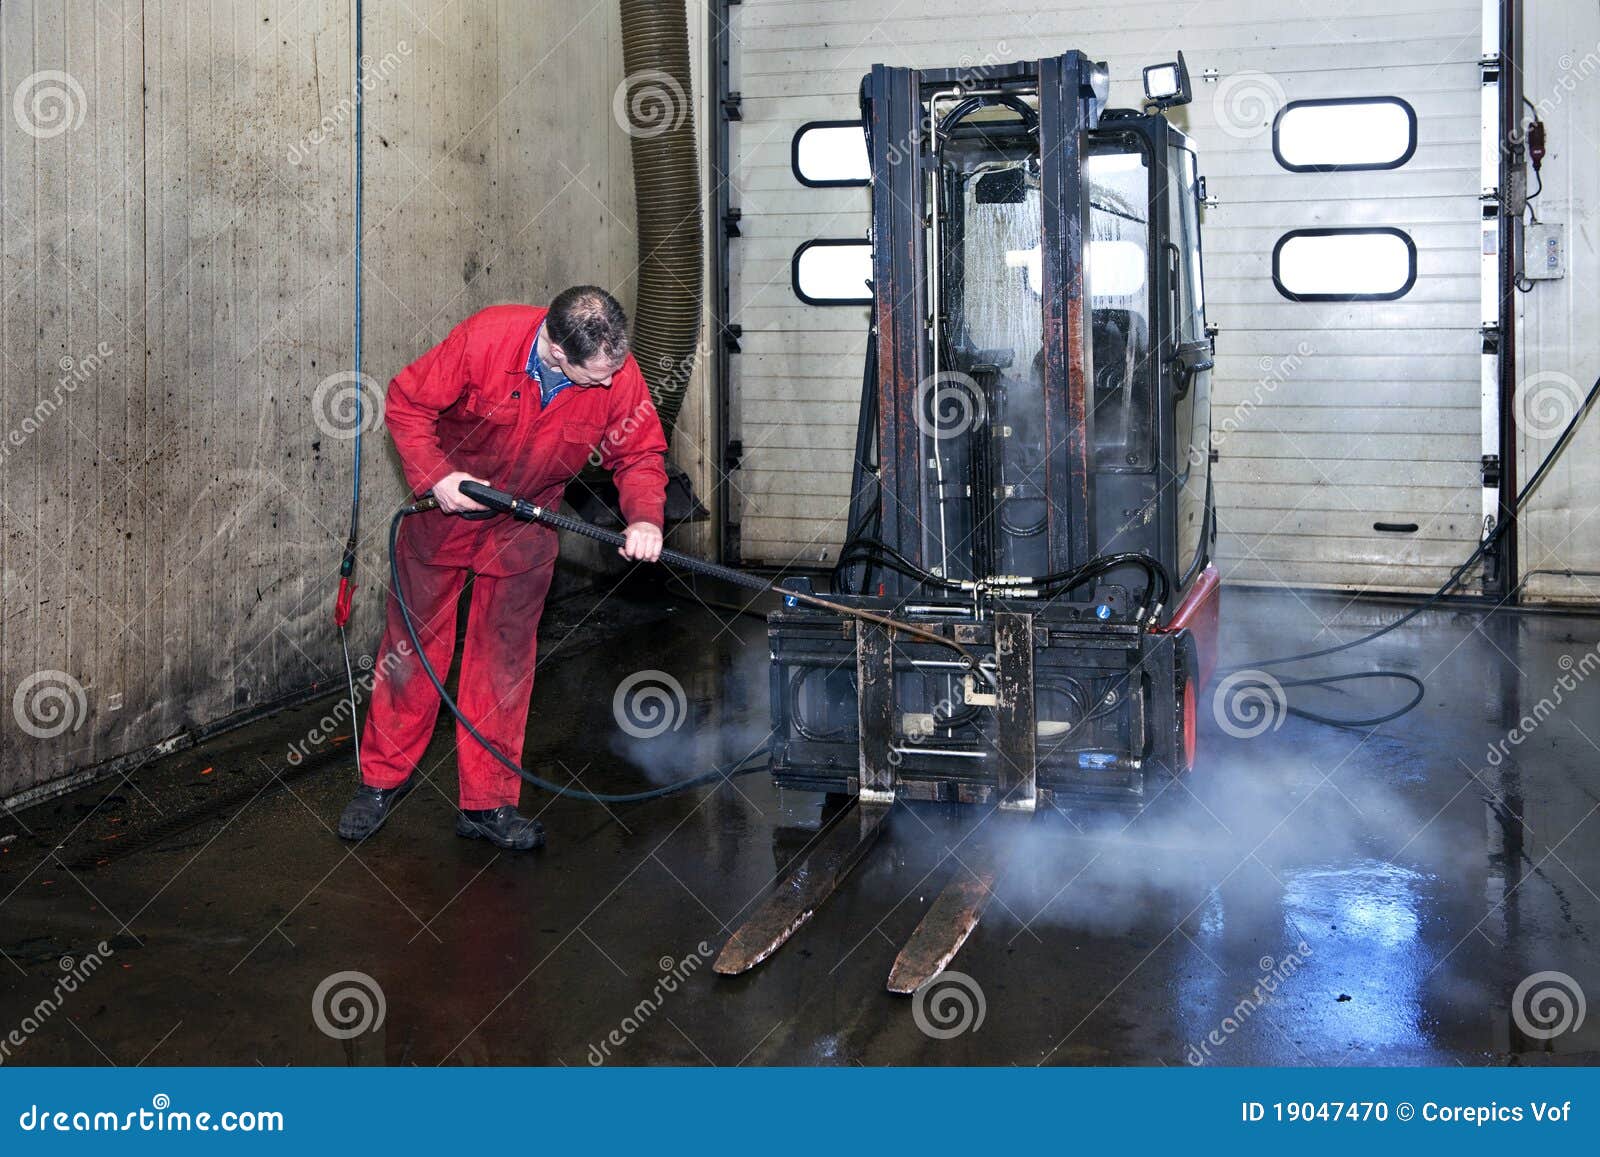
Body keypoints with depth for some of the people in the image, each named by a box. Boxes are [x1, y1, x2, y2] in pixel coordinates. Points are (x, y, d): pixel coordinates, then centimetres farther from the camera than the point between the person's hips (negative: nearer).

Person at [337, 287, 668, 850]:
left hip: (526, 524, 2)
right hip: (449, 503, -2)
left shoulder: (619, 374, -23)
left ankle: (487, 803, 14)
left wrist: (644, 517, -29)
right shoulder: (484, 338, -30)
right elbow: (406, 403, -18)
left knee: (505, 658, 5)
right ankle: (384, 776, 24)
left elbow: (639, 453, -11)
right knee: (413, 641, 6)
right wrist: (435, 476, -29)